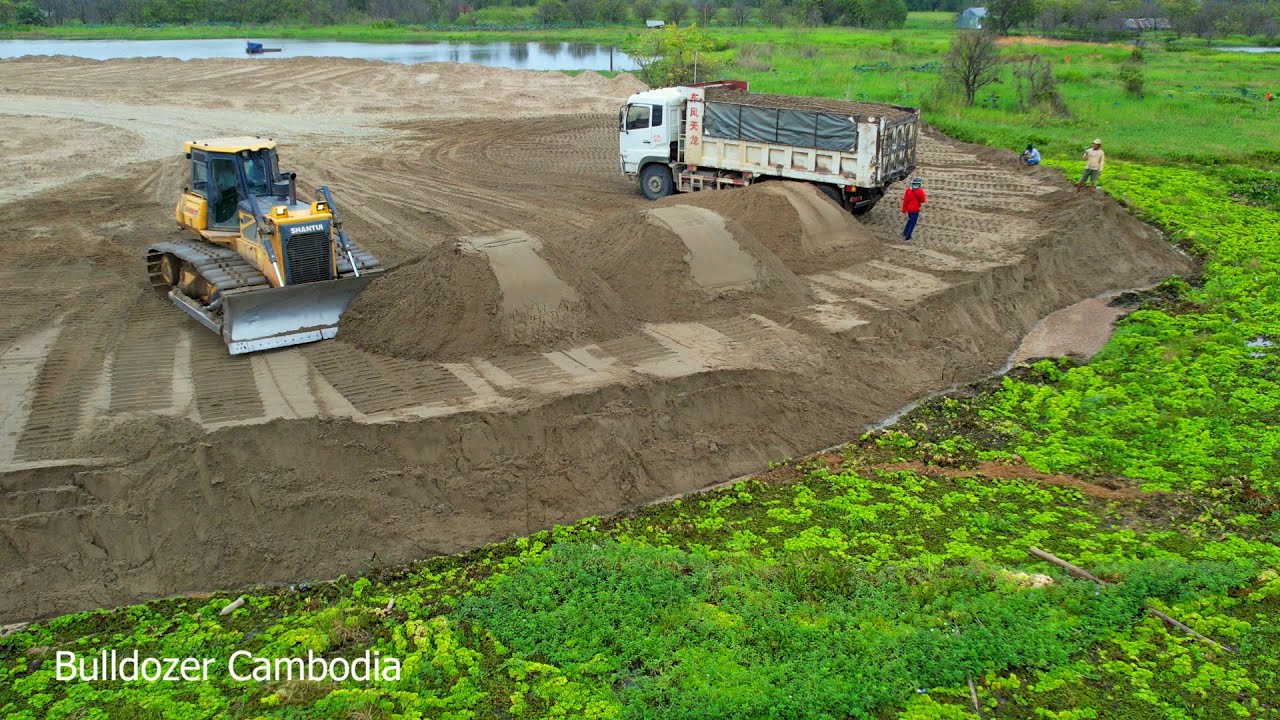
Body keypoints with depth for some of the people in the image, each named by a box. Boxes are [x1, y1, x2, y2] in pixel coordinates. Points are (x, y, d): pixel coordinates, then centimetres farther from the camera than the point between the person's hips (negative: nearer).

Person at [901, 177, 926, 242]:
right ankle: (908, 237, 4)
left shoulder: (908, 190, -3)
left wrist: (904, 209, 8)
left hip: (909, 209, 5)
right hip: (915, 210, -5)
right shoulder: (920, 191, -15)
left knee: (910, 221, 26)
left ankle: (904, 233, 22)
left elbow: (905, 200, 0)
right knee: (912, 223, 4)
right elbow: (923, 200, -6)